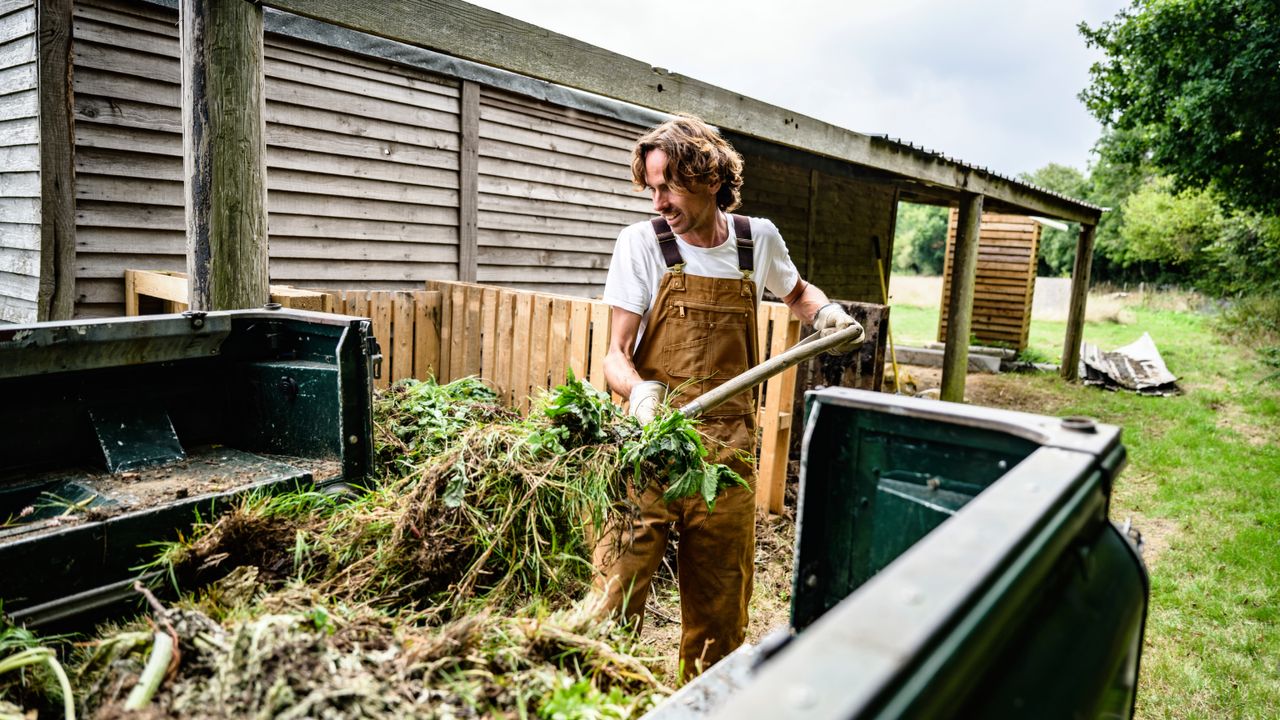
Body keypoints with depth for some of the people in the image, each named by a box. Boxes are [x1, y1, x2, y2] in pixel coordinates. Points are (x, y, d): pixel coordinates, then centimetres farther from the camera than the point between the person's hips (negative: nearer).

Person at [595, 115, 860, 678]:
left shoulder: (758, 239, 6)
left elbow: (795, 293, 28)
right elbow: (615, 354, -6)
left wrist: (825, 311, 7)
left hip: (729, 451, 3)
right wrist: (640, 391, -27)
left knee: (720, 609, 12)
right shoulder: (642, 242, -3)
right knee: (617, 595, -7)